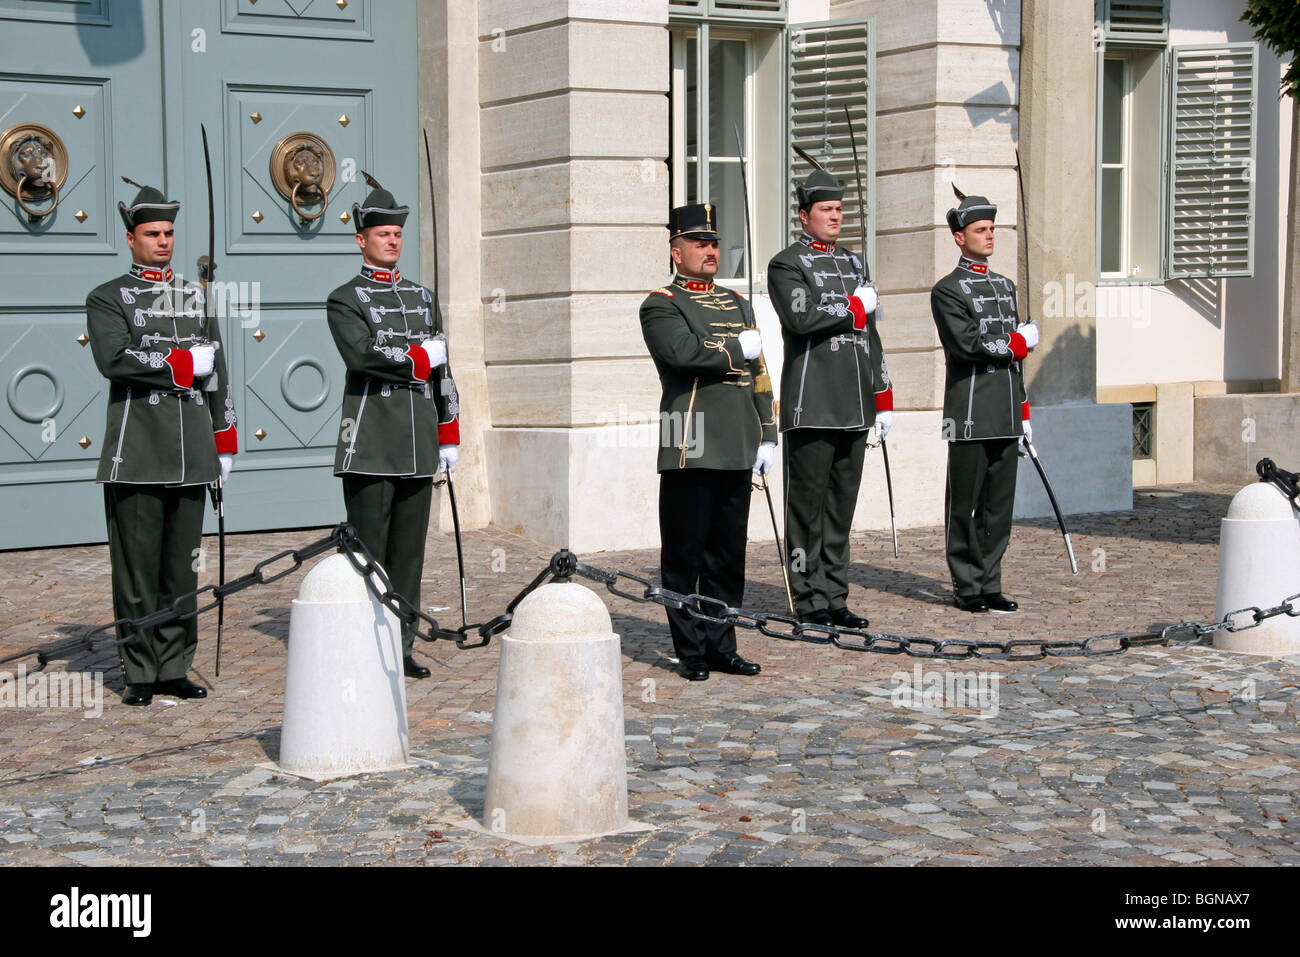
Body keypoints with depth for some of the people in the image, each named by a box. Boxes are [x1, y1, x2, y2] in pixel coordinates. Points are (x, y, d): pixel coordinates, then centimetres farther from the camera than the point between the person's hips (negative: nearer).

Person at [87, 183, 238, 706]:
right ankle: (140, 675, 6)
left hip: (191, 453, 5)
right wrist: (184, 363, -13)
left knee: (182, 565, 8)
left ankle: (175, 669, 15)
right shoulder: (107, 298, 1)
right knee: (137, 567, -1)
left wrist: (225, 443, 13)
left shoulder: (196, 298, 16)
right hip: (138, 455, -5)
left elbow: (217, 374, 17)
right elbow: (113, 358, -17)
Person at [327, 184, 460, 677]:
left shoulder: (422, 298, 18)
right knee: (368, 553, -4)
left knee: (409, 550, 7)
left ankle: (402, 646, 13)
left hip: (418, 446, 5)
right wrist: (419, 358, -10)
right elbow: (362, 354, -19)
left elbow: (442, 371, 17)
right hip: (371, 446, -5)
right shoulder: (345, 300, 0)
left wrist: (448, 437, 12)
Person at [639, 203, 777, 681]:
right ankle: (691, 651, 7)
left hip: (736, 449, 6)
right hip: (691, 449, -6)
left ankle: (722, 646, 16)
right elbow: (682, 352, -20)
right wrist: (737, 348, -7)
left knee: (729, 554, 8)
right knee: (686, 555, -1)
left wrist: (767, 436, 12)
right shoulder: (661, 305, 0)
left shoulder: (737, 303, 20)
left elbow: (759, 373, 19)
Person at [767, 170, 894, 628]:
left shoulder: (853, 263, 19)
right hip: (812, 406, -7)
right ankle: (811, 601, 3)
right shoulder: (786, 264, -3)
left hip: (854, 408, 7)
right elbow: (801, 318, -21)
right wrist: (855, 307, -9)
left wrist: (883, 398, 16)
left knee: (842, 504, 9)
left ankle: (835, 598, 14)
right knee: (808, 504, -2)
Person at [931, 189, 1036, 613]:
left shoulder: (1006, 286, 18)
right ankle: (968, 587, 8)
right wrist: (1017, 342, -7)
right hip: (970, 415, -7)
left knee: (999, 505, 7)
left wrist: (1024, 411, 17)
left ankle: (990, 585, 13)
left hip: (1005, 416, 7)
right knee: (964, 506, 0)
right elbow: (966, 343, -18)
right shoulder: (947, 290, -4)